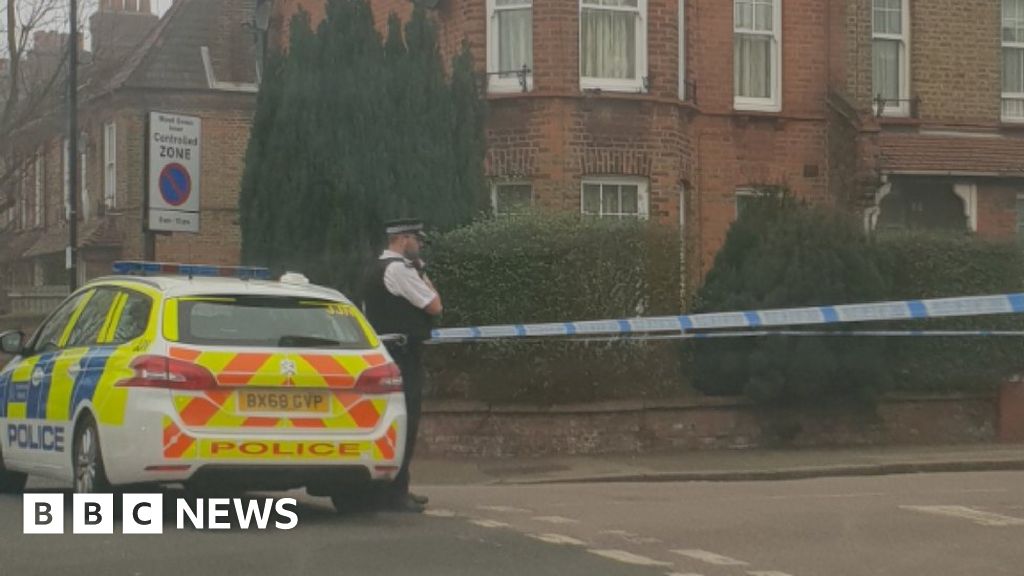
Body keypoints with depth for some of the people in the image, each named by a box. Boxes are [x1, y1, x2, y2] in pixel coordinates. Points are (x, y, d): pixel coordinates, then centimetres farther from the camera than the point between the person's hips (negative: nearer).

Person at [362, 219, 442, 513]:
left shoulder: (379, 269, 19)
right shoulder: (399, 270, -14)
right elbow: (435, 306, -13)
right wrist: (422, 274, -3)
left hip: (389, 353, 11)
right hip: (404, 354, -11)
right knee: (405, 421, -10)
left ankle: (395, 488, 20)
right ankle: (396, 492, -9)